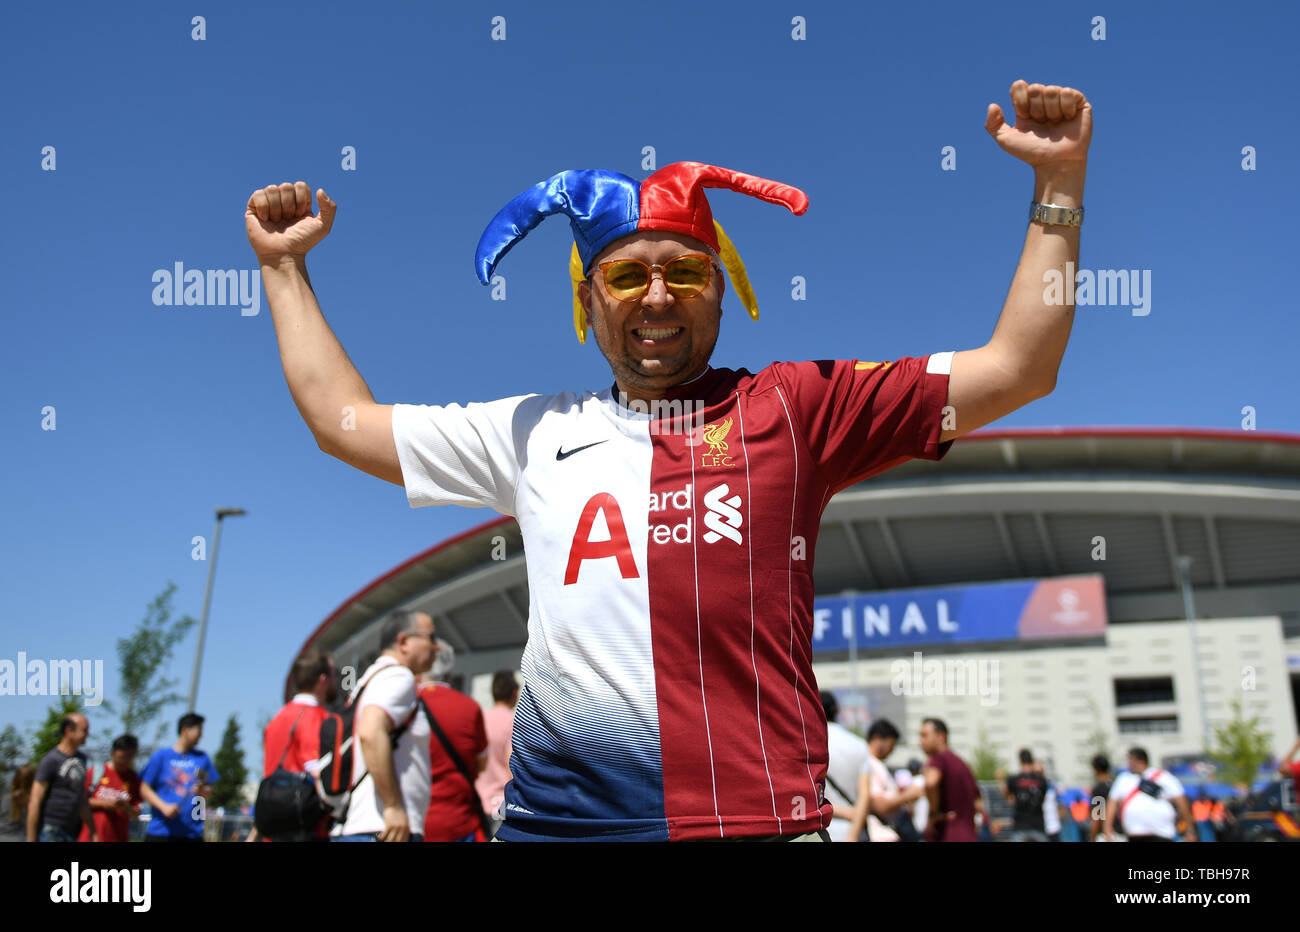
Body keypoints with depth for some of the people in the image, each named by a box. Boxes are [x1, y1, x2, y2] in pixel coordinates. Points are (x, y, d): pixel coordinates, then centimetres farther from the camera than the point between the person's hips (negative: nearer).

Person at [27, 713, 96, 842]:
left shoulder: (81, 758, 13)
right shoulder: (51, 760, -10)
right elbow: (34, 802, -13)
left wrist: (93, 832, 18)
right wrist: (31, 839, -16)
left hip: (71, 833, 8)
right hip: (50, 832, -8)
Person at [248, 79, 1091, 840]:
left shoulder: (794, 407, 4)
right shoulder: (533, 432, 14)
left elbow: (1015, 370, 4)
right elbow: (345, 419, 21)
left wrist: (1060, 182, 1)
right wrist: (285, 266, 24)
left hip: (758, 814, -3)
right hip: (553, 814, 4)